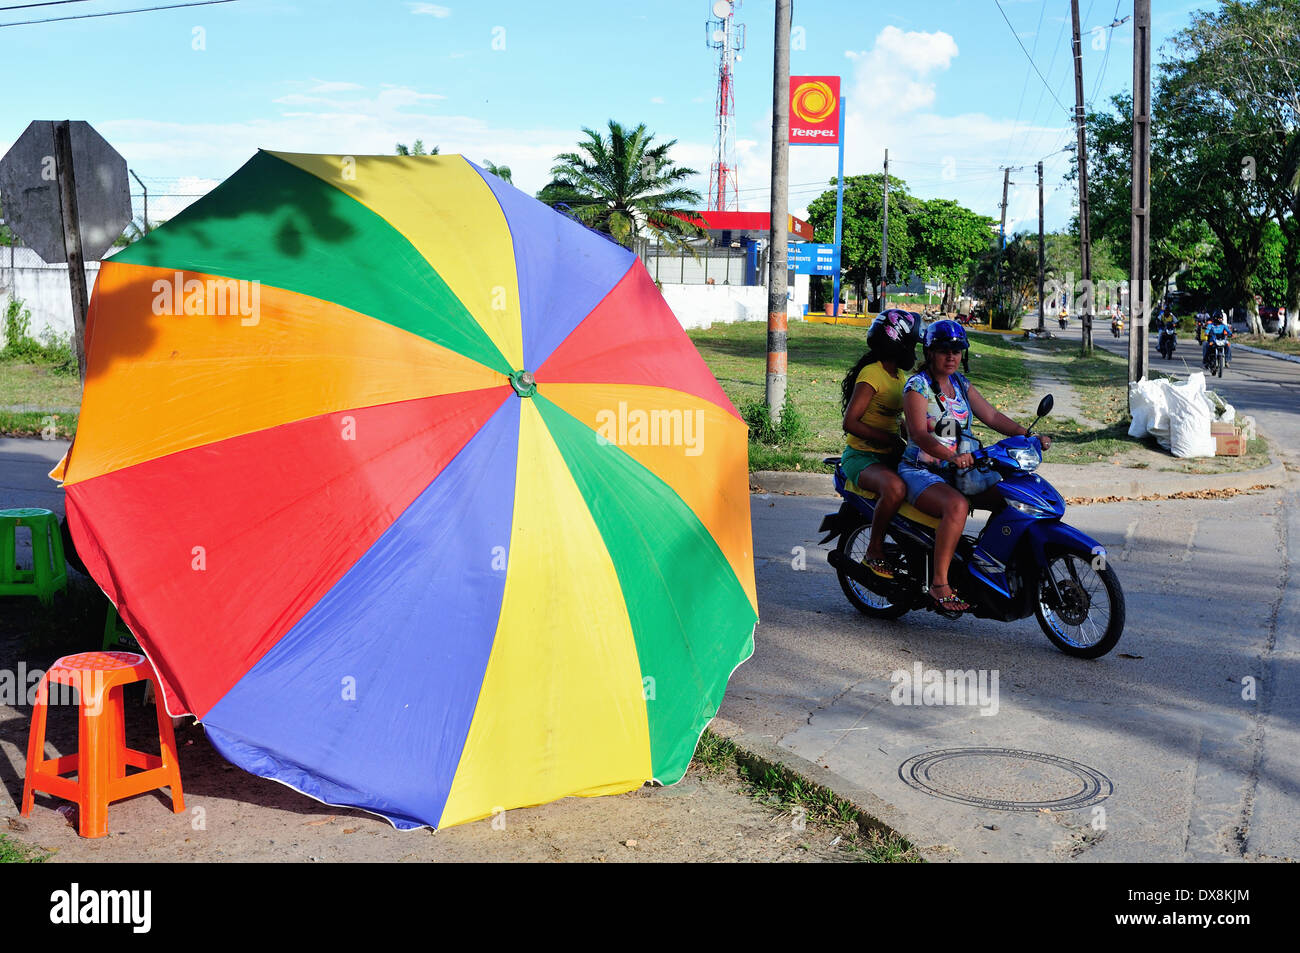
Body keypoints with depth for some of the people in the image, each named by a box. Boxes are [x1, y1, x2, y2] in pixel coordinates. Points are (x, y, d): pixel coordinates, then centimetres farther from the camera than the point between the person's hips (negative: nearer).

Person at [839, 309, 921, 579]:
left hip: (889, 455, 9)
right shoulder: (872, 374, -14)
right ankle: (874, 553, -18)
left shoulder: (899, 376, 15)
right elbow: (850, 422, -21)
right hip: (861, 456, -9)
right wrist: (890, 439, -22)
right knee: (895, 488, -37)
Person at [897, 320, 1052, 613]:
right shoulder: (917, 385, -9)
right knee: (957, 506, -35)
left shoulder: (962, 385, 14)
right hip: (920, 471, -7)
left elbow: (993, 417, 11)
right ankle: (939, 583, -30)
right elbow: (919, 433, -23)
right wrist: (951, 456, -40)